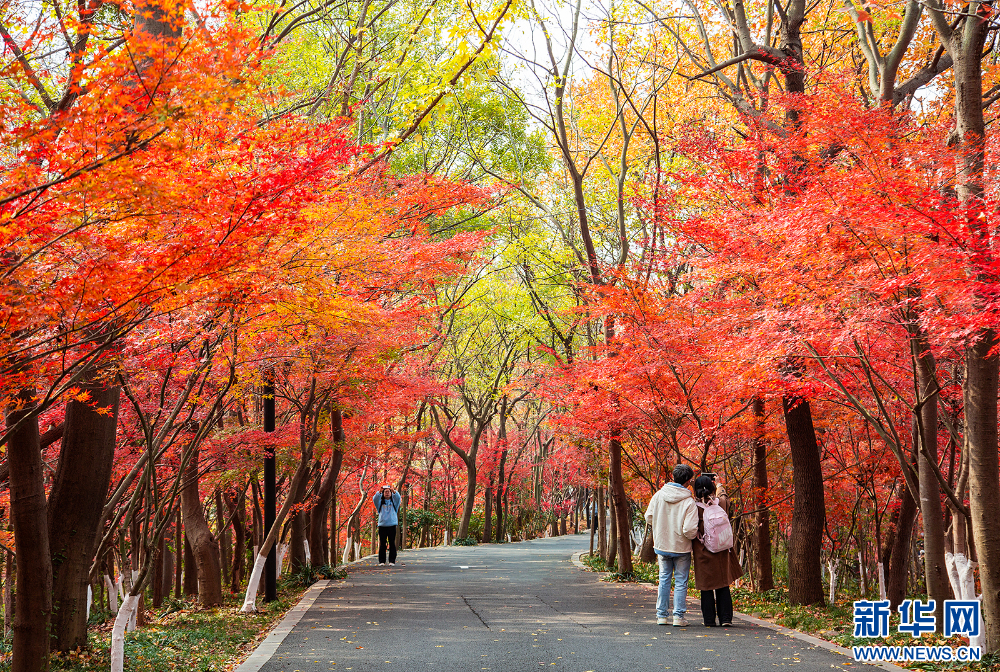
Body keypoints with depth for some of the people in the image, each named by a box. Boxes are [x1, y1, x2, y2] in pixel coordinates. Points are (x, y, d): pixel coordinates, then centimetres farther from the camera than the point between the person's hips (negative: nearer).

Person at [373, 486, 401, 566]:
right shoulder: (380, 502, 12)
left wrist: (394, 491, -28)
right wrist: (379, 492, -27)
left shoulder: (393, 502, 12)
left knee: (392, 544, -3)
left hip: (392, 525, 0)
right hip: (382, 525, 0)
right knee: (382, 544, -1)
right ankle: (381, 561, 3)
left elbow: (397, 497, -7)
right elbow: (375, 499, -8)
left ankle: (392, 561, 0)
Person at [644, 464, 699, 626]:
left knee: (664, 579, 15)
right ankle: (678, 616, 7)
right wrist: (694, 535, -1)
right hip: (681, 547, -4)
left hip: (662, 545, 4)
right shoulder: (689, 502, -19)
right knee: (681, 581, 7)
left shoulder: (658, 495, -6)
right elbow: (689, 530, -23)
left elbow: (649, 517, 3)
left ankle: (661, 615, 18)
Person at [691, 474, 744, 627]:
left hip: (702, 552, -2)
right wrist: (718, 485, 38)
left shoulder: (695, 507, -14)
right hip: (721, 551, 2)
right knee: (723, 585, 12)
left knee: (706, 586, 6)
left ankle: (709, 619, 9)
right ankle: (725, 618, 10)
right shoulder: (721, 503, -5)